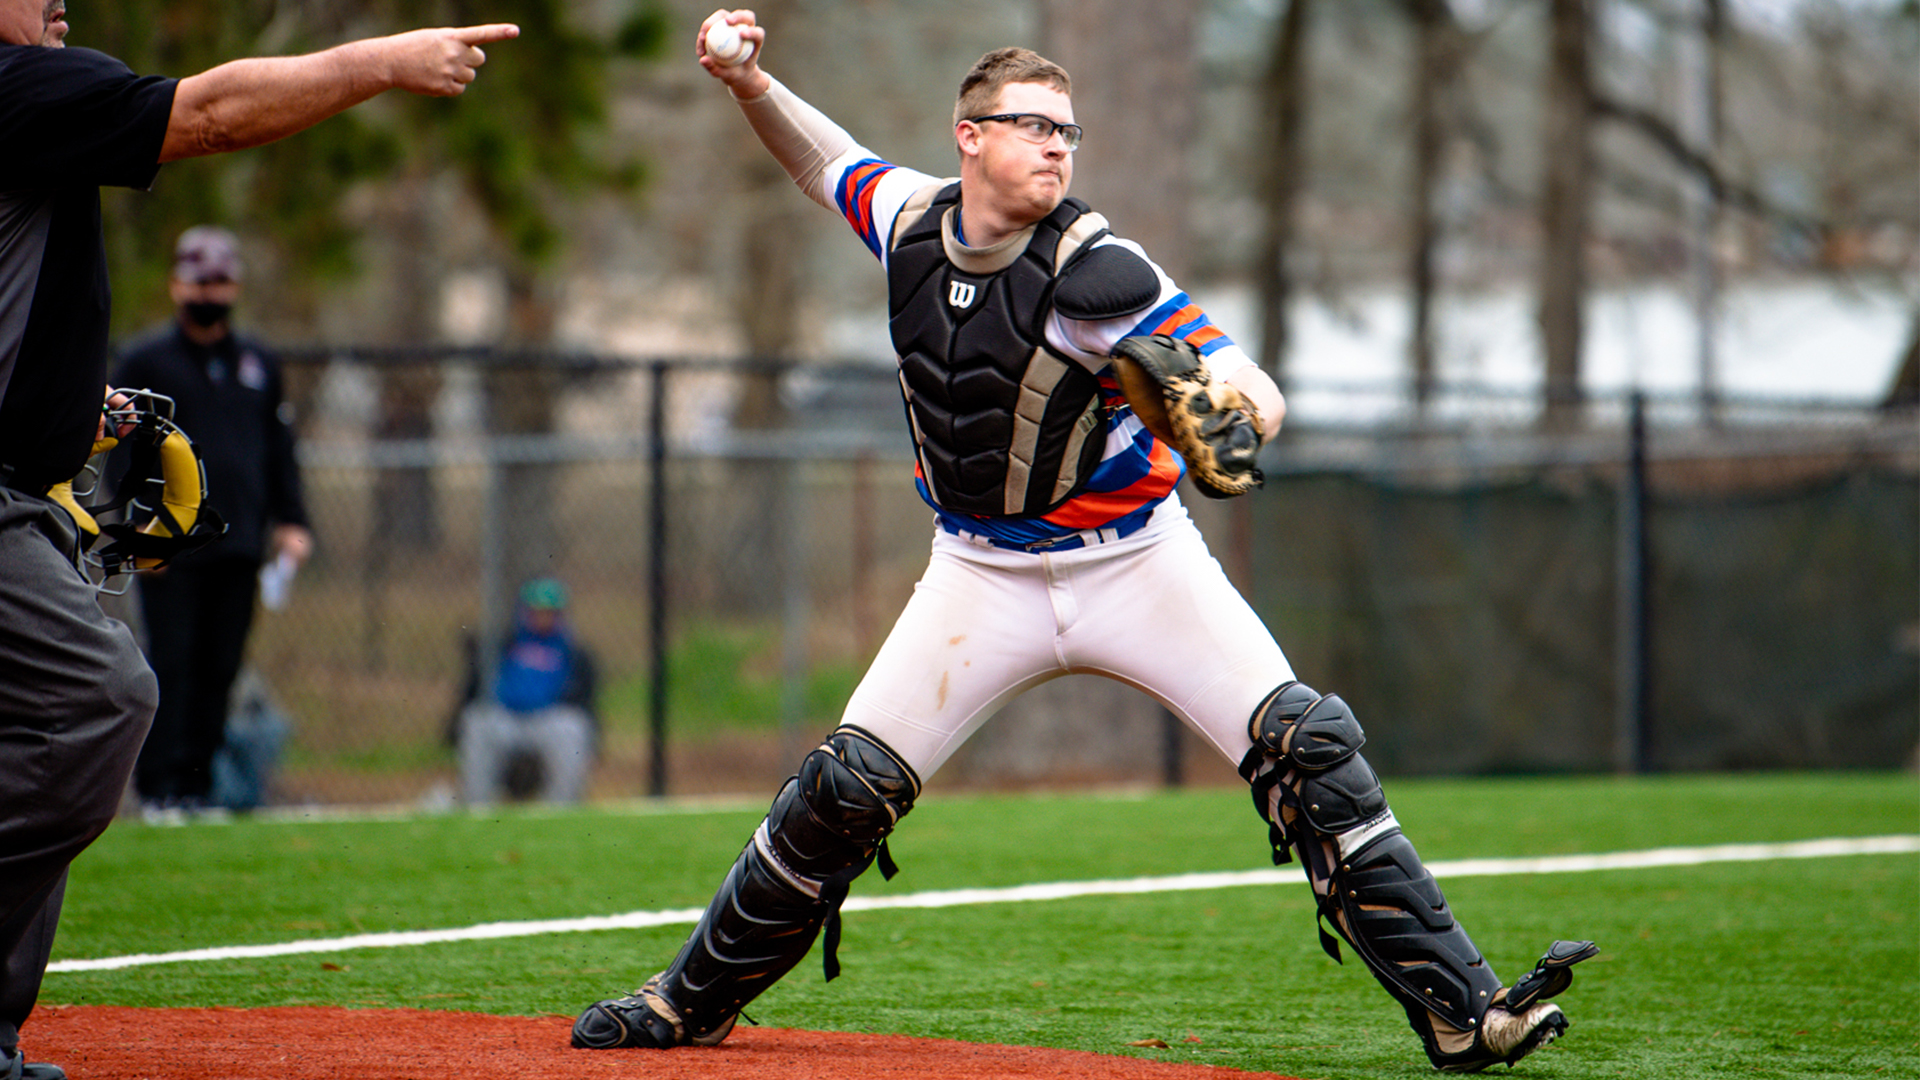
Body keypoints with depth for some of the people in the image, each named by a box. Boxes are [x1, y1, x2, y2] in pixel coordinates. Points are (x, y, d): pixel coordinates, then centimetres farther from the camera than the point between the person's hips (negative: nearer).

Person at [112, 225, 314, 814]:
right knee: (171, 663, -9)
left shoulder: (259, 365, 17)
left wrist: (291, 522, 7)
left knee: (220, 668, 3)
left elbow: (280, 450, 19)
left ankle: (200, 782, 7)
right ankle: (160, 783, -8)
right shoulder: (144, 363, 6)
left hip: (240, 545, 4)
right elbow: (121, 449, 1)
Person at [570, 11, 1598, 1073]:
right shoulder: (912, 220, -6)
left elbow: (1255, 389, -28)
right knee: (847, 786, -5)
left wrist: (1234, 408, -52)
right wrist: (751, 87, -1)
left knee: (1307, 747, -16)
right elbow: (826, 158, 17)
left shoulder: (1092, 269, -21)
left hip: (1135, 561, -3)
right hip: (983, 576, 3)